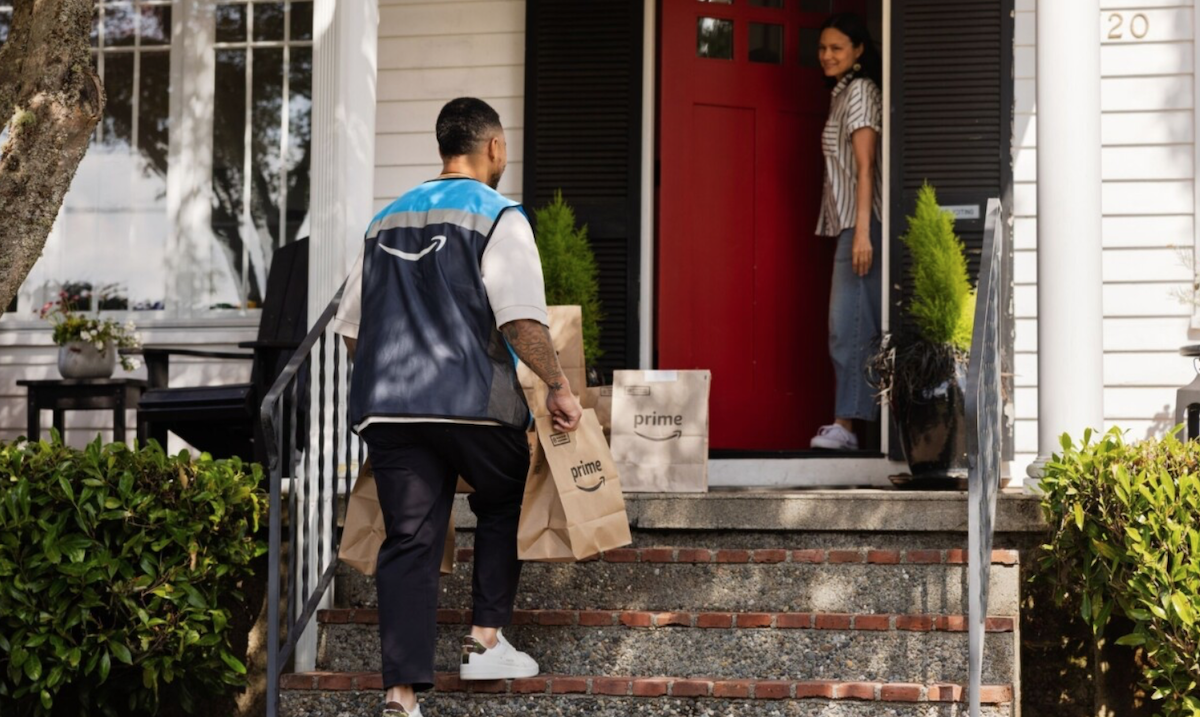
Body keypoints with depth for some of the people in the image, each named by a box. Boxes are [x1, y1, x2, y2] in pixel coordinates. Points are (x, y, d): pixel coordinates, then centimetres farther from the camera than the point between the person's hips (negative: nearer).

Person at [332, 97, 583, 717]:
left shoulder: (387, 220, 18)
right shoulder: (499, 218, -1)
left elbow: (351, 327, 20)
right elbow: (522, 320, -13)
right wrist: (558, 386, -3)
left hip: (387, 405, 4)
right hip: (473, 403, -4)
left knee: (408, 539, 3)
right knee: (504, 504, 22)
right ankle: (485, 641, 18)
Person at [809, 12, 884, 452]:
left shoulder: (860, 91, -7)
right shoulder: (844, 93, 21)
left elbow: (865, 166, -15)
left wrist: (862, 231, -21)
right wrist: (856, 231, 16)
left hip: (861, 224, -10)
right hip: (848, 223, 10)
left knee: (849, 322, -12)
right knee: (864, 323, 8)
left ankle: (845, 424, -13)